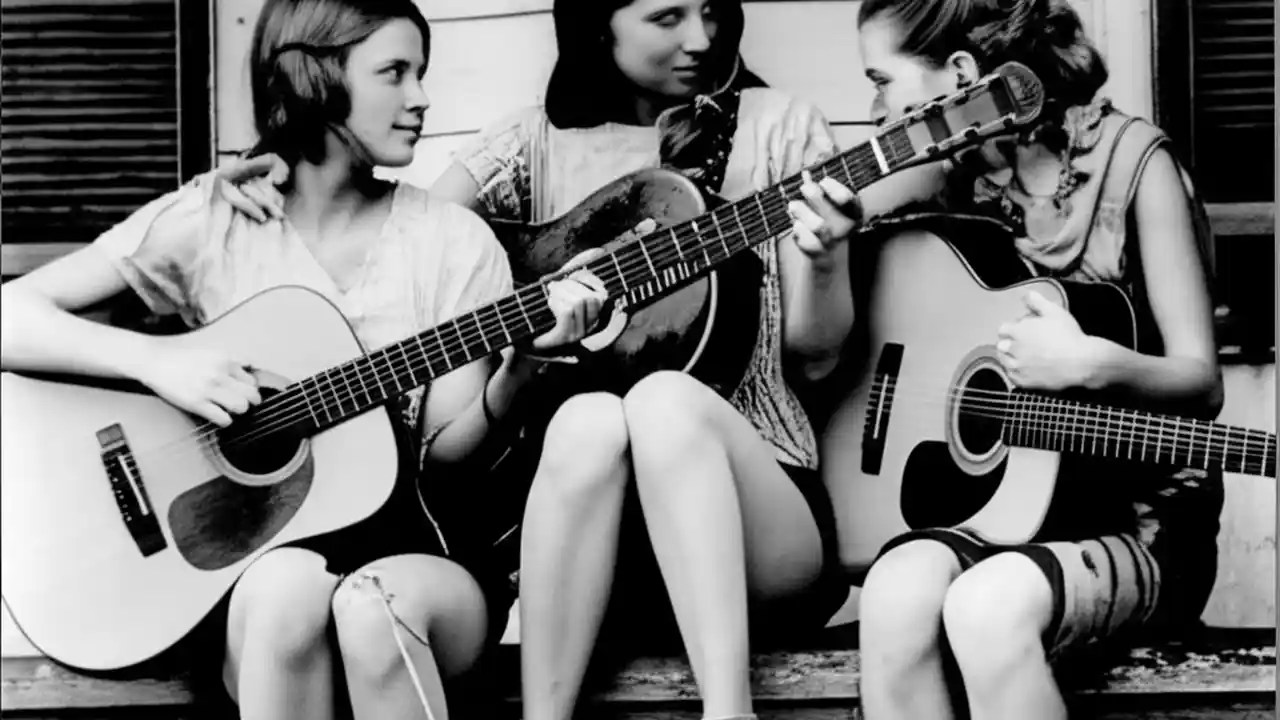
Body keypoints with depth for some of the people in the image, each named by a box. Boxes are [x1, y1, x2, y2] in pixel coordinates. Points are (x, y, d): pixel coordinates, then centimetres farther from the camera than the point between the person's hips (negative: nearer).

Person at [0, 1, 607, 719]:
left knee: (374, 604, -34)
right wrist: (156, 358, -20)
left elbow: (447, 444, 0)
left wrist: (523, 361, -17)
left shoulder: (453, 240, 3)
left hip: (413, 542, 1)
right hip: (249, 548, -1)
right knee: (284, 587, -36)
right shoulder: (211, 218, -1)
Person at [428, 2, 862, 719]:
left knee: (665, 399, -32)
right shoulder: (538, 141, 10)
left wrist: (823, 263, -15)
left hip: (762, 529, 0)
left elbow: (813, 355, 6)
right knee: (590, 423, -33)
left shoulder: (778, 127, 7)